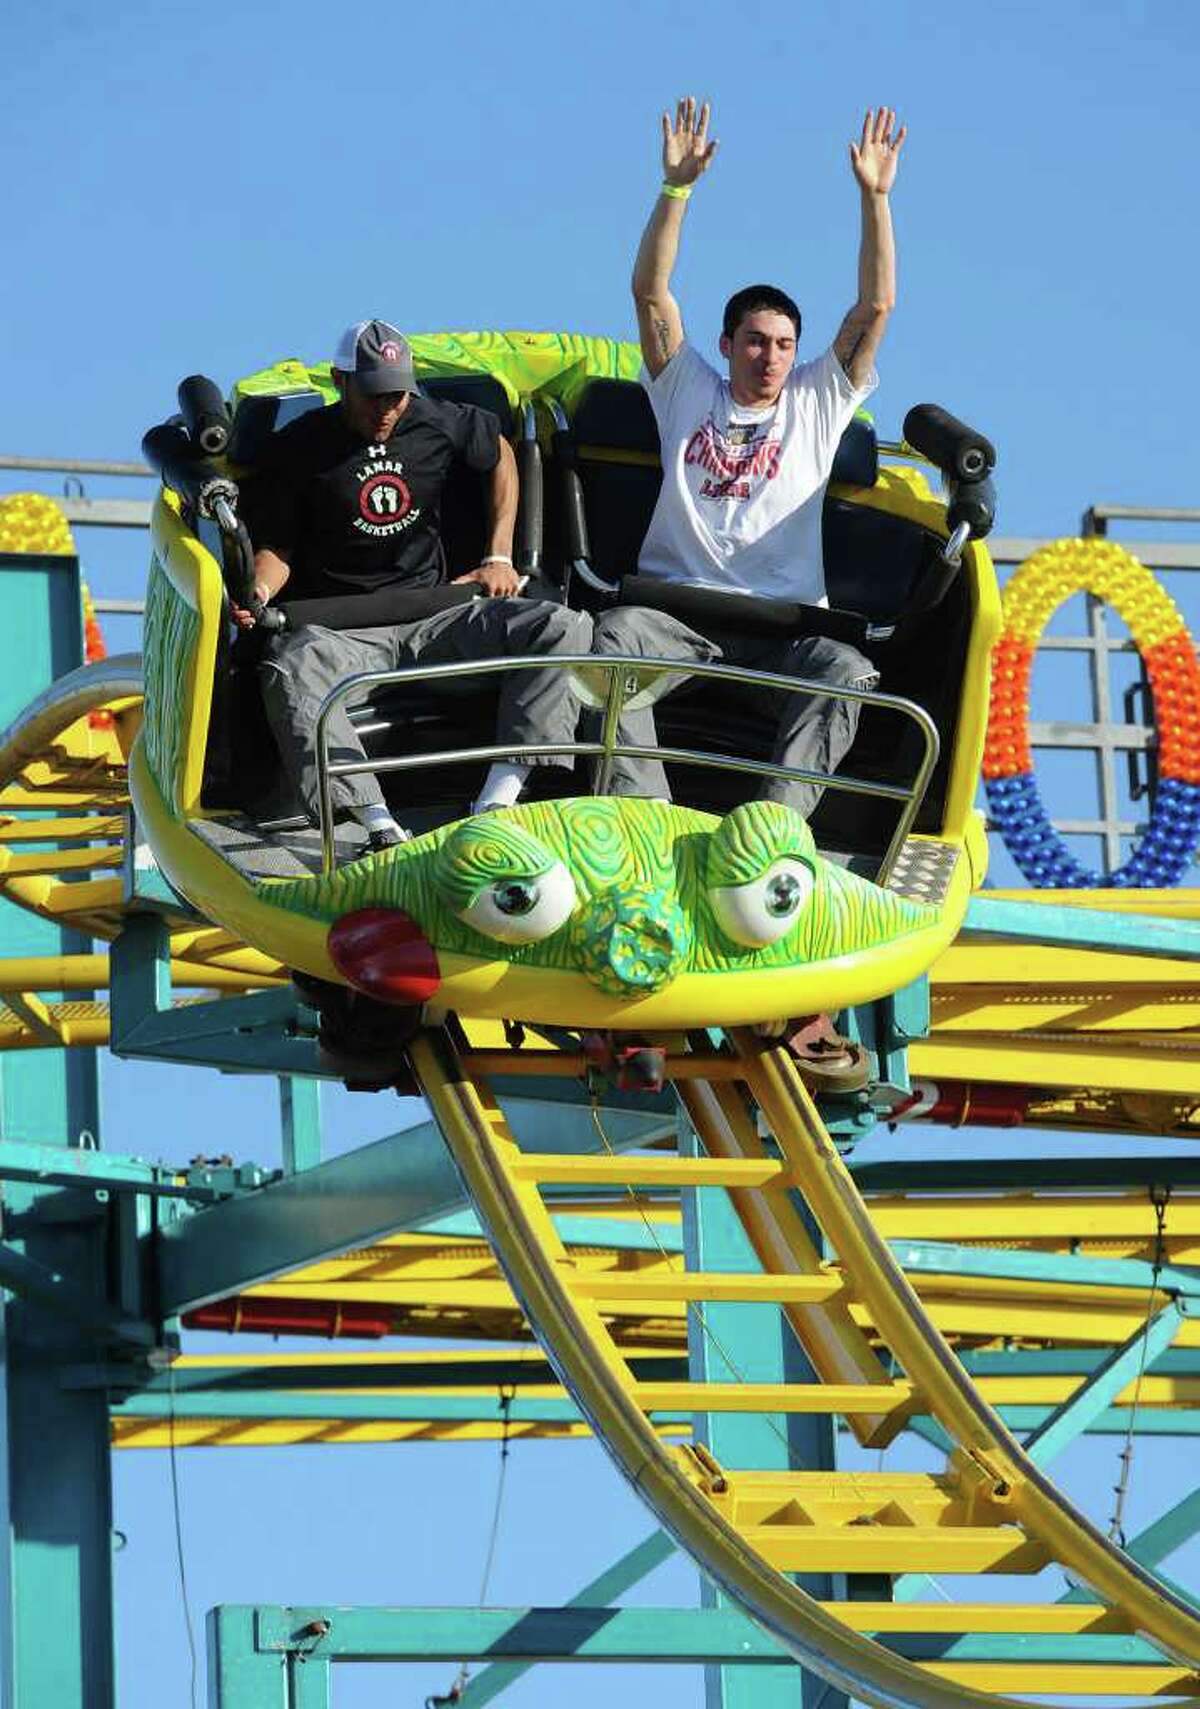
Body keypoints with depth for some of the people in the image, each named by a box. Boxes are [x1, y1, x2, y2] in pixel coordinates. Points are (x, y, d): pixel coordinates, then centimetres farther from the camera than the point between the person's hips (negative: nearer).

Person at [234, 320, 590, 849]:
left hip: (432, 621, 4)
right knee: (290, 665, -41)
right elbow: (275, 547, 3)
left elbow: (500, 454, 27)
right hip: (343, 632, -4)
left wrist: (499, 559, 19)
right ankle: (377, 824, -54)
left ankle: (497, 799, -30)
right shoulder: (297, 448, 0)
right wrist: (258, 592, -21)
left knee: (563, 626, -18)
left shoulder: (437, 422, 8)